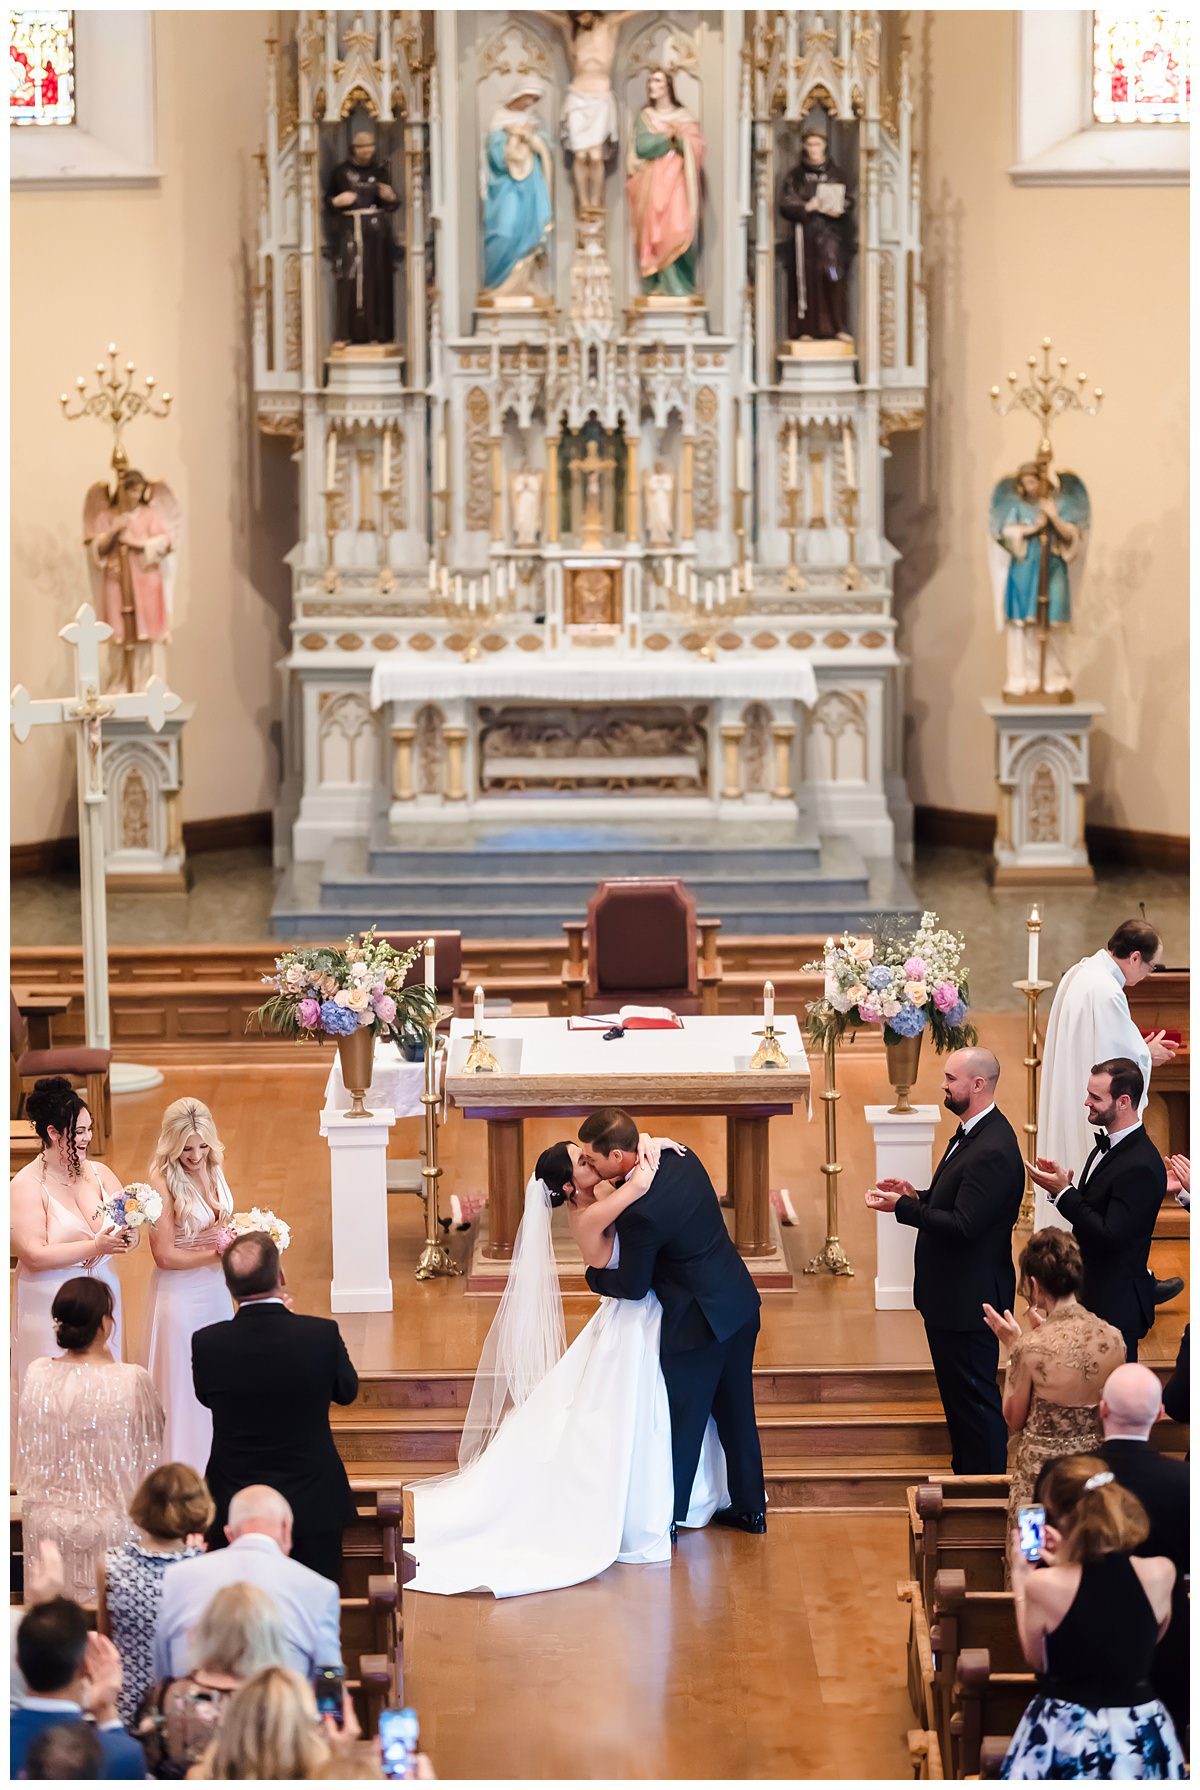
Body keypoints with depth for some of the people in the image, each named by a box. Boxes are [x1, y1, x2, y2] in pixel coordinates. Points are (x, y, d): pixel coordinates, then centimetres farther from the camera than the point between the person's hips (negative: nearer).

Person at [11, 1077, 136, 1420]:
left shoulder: (98, 1173, 6)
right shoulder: (25, 1186, -11)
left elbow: (131, 1234, 7)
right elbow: (33, 1255, -19)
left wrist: (128, 1235, -17)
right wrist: (95, 1247, -23)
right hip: (50, 1310, -5)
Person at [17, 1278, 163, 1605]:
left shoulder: (37, 1374, -7)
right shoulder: (131, 1380, -18)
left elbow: (28, 1449, 7)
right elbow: (154, 1438, 0)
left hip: (47, 1523, 4)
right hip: (108, 1525, -4)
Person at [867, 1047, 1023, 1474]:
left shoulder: (992, 1151, -26)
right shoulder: (971, 1133, 9)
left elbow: (963, 1225, -28)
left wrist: (902, 1207, -23)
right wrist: (916, 1196, 2)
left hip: (970, 1297, -11)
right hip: (951, 1294, 11)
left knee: (975, 1397, 1)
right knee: (957, 1393, 21)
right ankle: (965, 1475, 33)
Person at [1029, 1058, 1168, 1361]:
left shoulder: (1140, 1167, -24)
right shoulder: (1107, 1146, 8)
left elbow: (1111, 1235, -27)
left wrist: (1063, 1191, -22)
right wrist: (1060, 1186, -6)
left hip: (1117, 1305, -9)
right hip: (1092, 1291, 9)